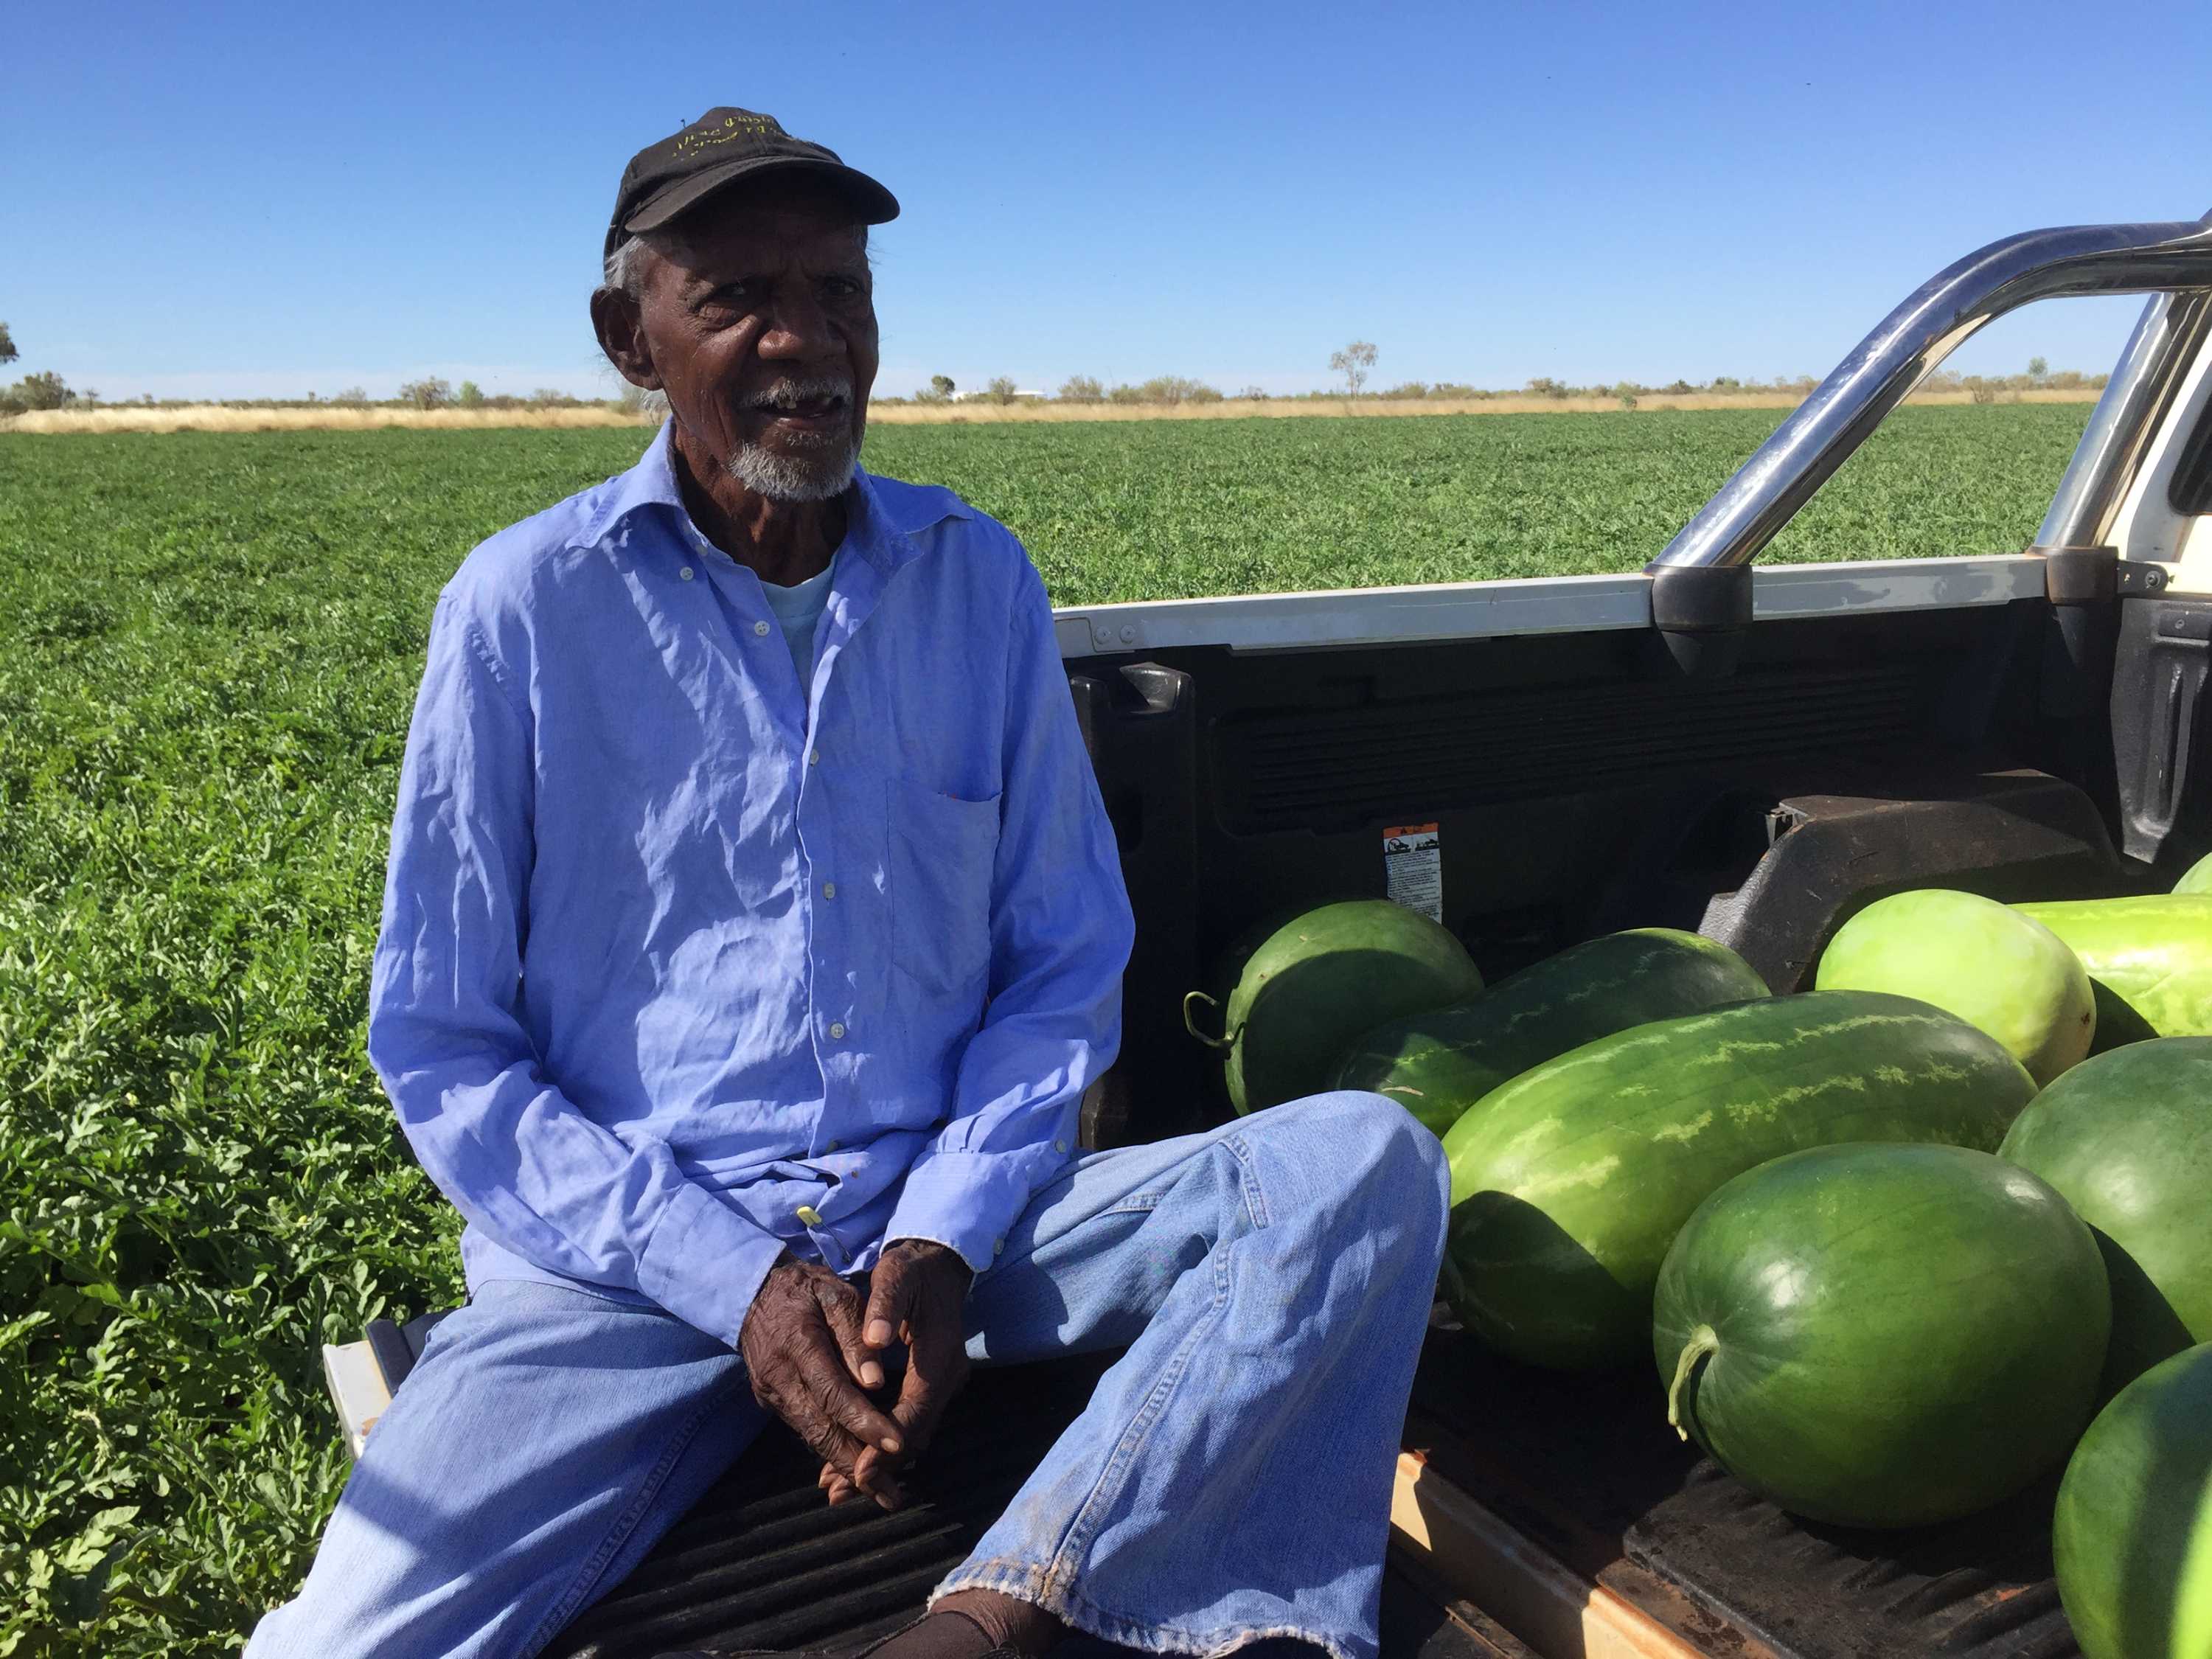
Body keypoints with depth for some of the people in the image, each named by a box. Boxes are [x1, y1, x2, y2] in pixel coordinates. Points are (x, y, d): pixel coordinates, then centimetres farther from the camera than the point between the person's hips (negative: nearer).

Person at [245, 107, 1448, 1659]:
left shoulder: (976, 578, 4)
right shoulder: (526, 603, -2)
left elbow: (1065, 968, 7)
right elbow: (444, 1051, -2)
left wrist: (945, 1239, -10)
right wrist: (737, 1280, -13)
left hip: (953, 1218, 3)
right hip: (631, 1250, -2)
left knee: (1365, 1157, -20)